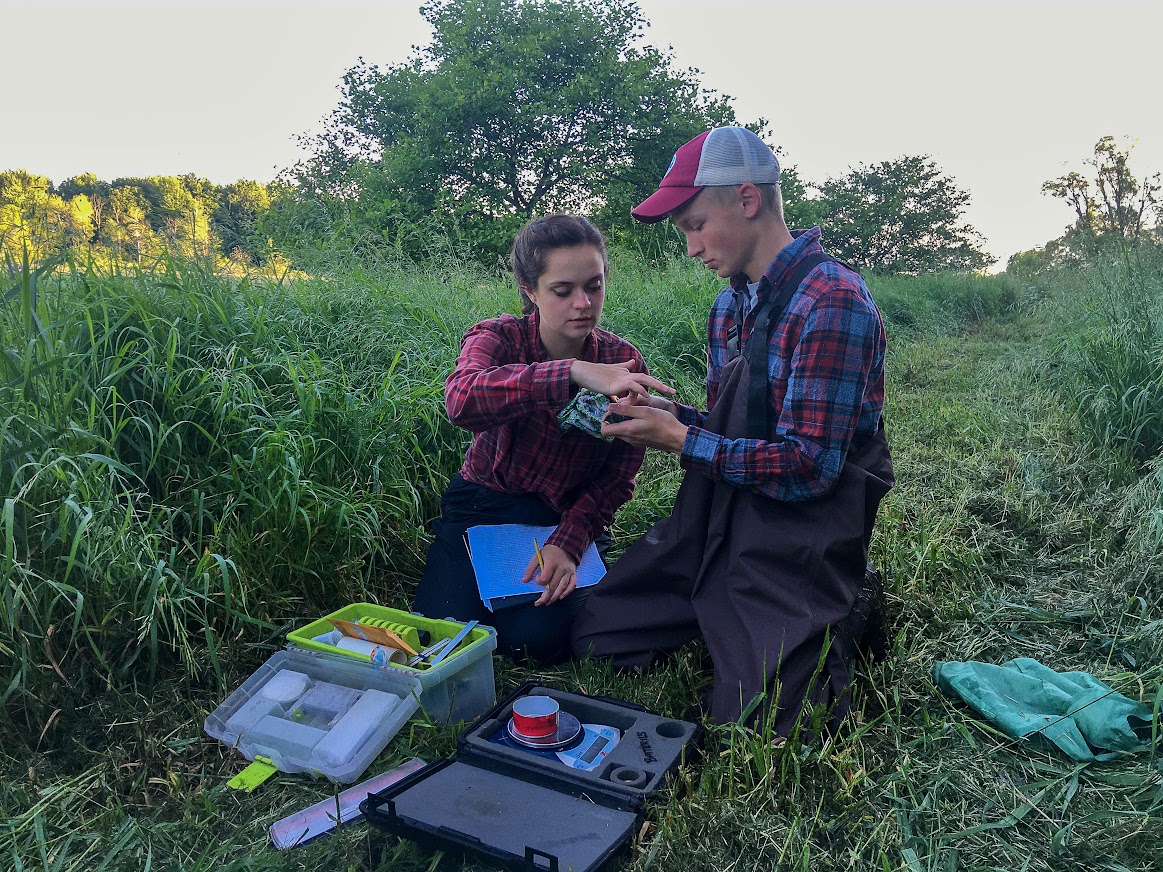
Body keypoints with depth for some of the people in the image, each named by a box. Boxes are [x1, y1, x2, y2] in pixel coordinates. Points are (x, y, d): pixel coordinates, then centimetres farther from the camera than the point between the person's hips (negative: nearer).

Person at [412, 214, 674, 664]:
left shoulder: (623, 362, -9)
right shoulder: (497, 338, -14)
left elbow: (617, 478, -7)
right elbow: (461, 399, -40)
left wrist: (568, 544, -24)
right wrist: (574, 372, -52)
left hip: (567, 517, 0)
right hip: (482, 507, 0)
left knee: (537, 636, -21)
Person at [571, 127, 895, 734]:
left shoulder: (832, 302, -19)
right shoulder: (730, 304, 9)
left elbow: (808, 467, -22)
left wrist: (681, 441, -18)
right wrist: (670, 415, -4)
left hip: (797, 543, -8)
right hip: (715, 524, 8)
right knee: (593, 637, 6)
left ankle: (837, 620, 15)